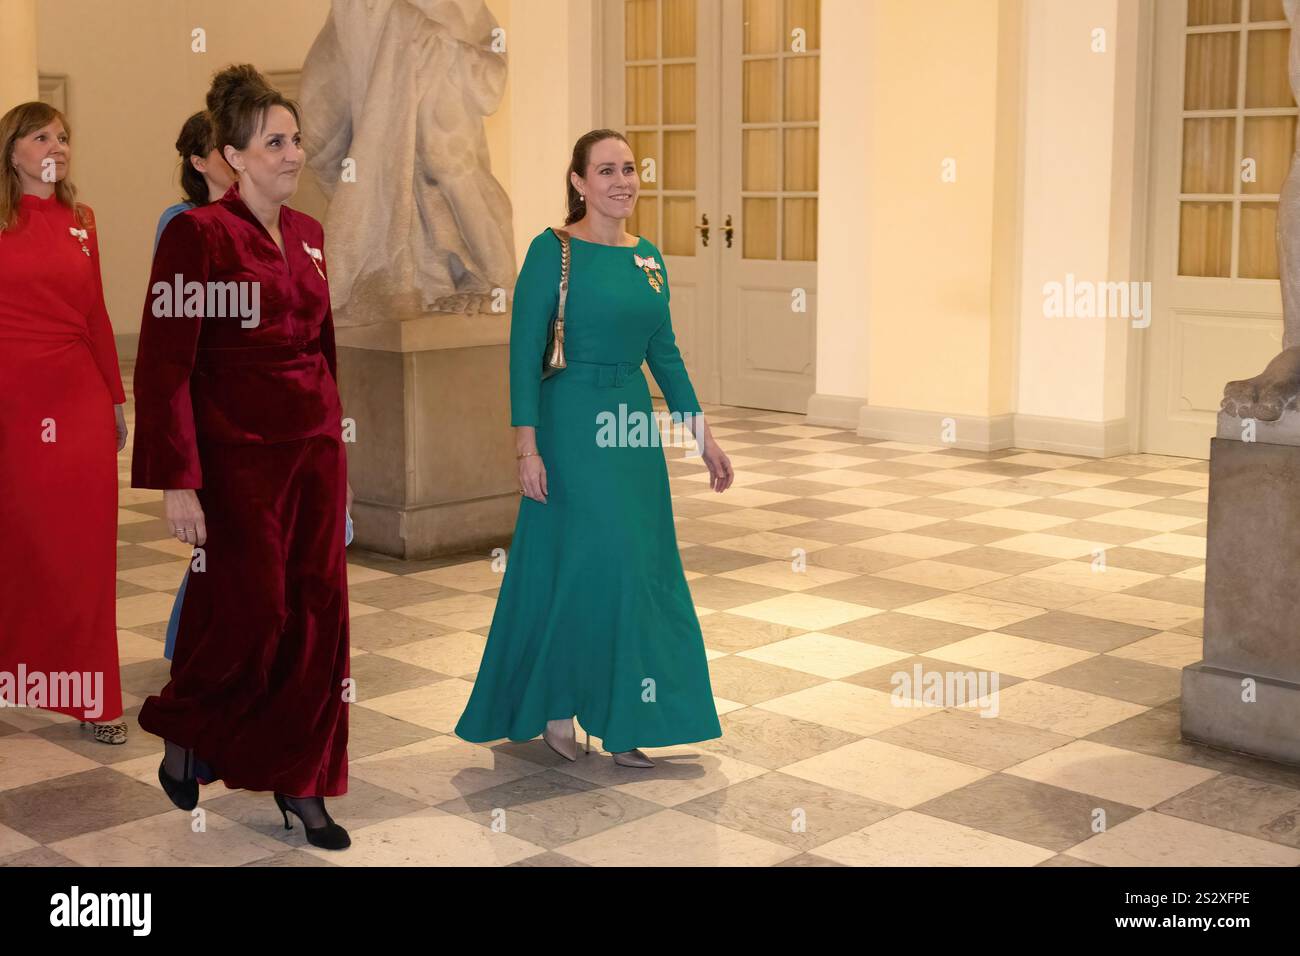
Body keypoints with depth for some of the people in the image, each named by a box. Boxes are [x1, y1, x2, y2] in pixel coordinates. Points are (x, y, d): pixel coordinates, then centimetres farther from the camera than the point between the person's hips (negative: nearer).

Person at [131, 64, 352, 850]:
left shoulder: (308, 235, 11)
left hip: (317, 447, 6)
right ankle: (185, 736, 31)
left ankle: (300, 780, 20)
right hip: (240, 454, -6)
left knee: (319, 616, 6)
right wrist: (178, 482, -18)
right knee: (253, 612, 2)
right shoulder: (200, 234, -10)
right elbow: (165, 365, -14)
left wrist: (335, 439, 16)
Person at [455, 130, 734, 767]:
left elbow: (665, 354, 14)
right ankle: (554, 707, 16)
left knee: (640, 569, 8)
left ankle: (619, 722, 20)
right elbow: (524, 354, -12)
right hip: (572, 426, -6)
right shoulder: (553, 251, -9)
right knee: (581, 566, -3)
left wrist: (704, 437, 12)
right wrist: (527, 448, -18)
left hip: (634, 427, 6)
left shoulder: (647, 256, 10)